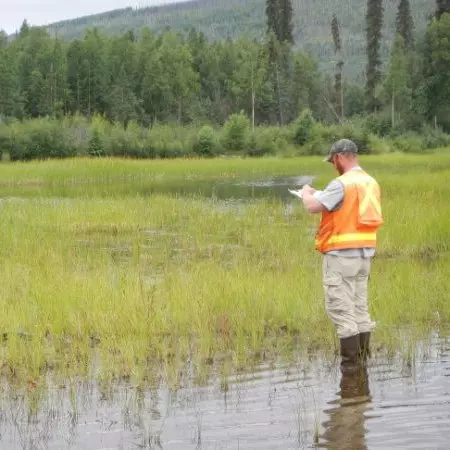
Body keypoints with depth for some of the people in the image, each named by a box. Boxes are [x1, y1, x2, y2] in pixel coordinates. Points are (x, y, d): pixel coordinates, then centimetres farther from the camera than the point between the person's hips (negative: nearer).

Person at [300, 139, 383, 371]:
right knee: (359, 306, 15)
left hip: (342, 253, -8)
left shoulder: (342, 183, -16)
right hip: (365, 251, 8)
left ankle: (350, 361, -3)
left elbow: (313, 207, -20)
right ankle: (362, 357, 19)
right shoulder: (371, 182, 10)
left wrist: (307, 193, 2)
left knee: (340, 307, -3)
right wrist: (324, 196, 21)